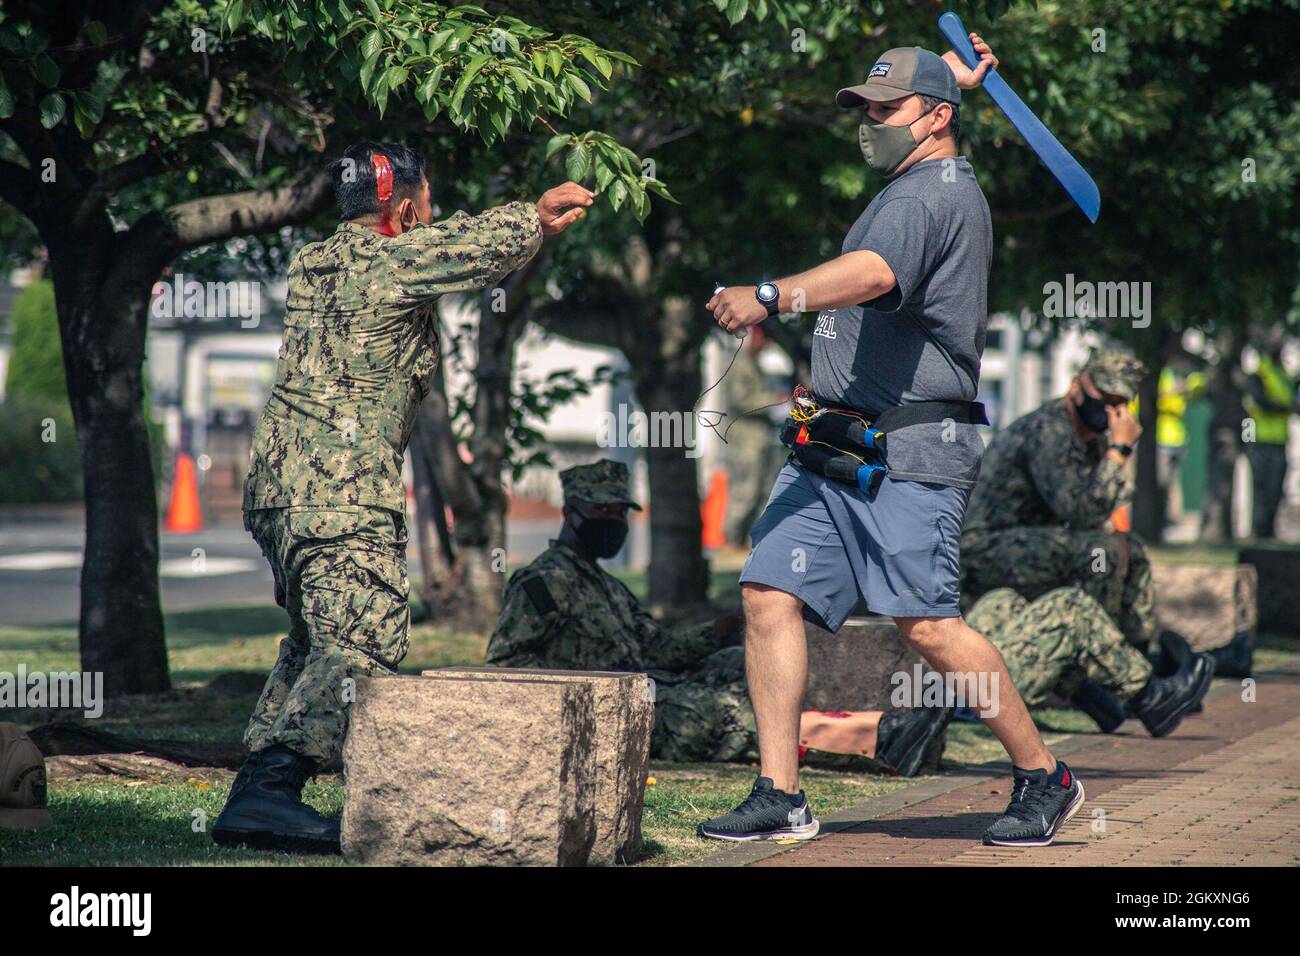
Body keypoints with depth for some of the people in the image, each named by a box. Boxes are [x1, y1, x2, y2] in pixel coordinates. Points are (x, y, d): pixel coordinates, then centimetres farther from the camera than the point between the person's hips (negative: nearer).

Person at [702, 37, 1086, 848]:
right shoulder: (925, 183, 21)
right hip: (832, 446, 10)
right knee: (770, 595, -2)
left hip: (911, 452, -10)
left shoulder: (934, 195, -10)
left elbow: (874, 273, -31)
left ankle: (1044, 778, 3)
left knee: (926, 624, -13)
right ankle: (780, 797, -1)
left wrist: (771, 296, -43)